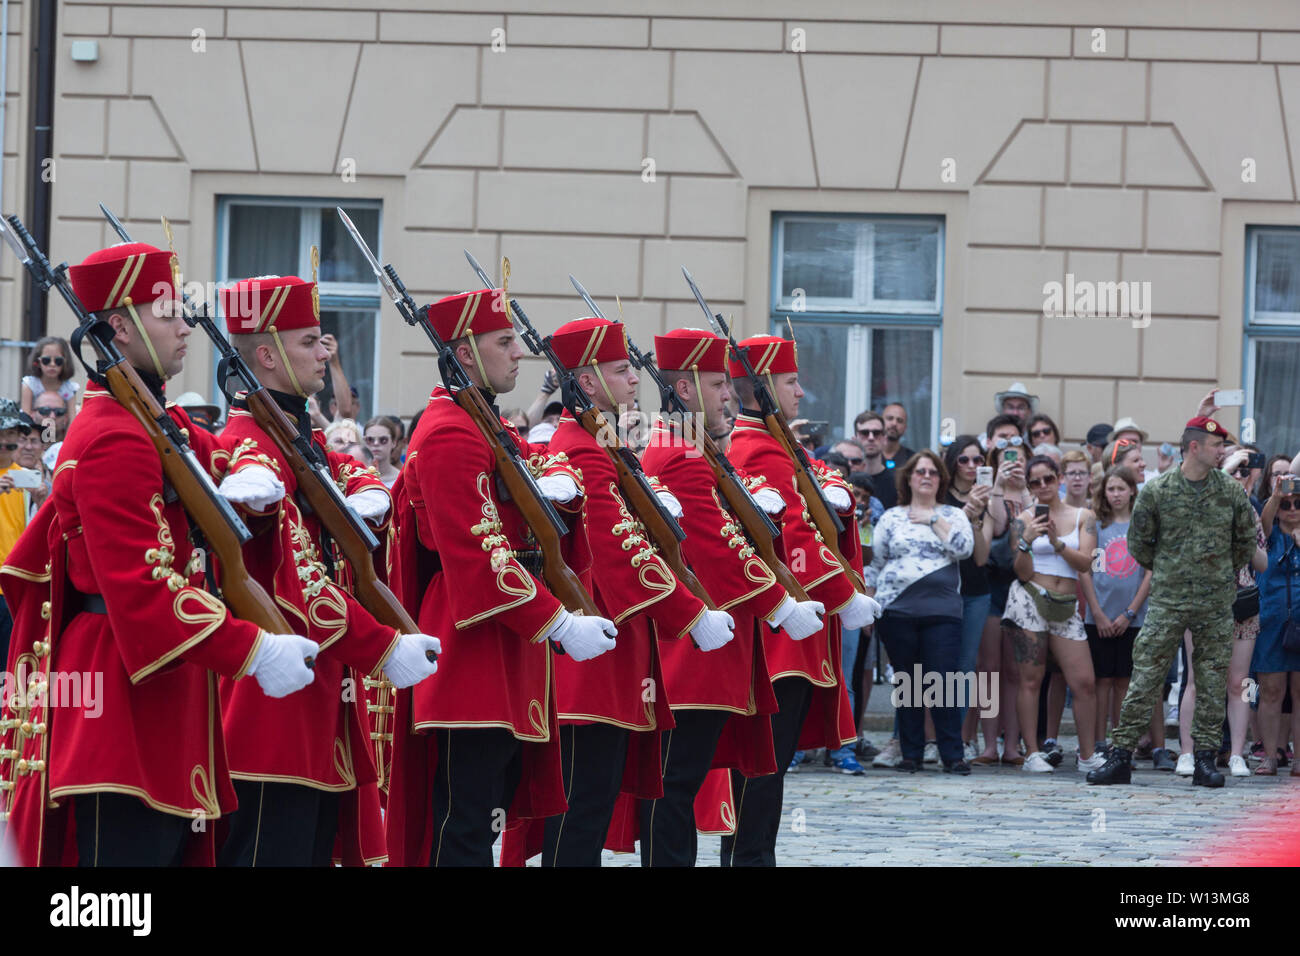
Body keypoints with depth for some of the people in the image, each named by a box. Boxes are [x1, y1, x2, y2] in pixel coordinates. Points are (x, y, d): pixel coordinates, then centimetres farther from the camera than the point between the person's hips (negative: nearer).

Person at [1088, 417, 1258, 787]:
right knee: (1144, 679, -4)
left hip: (1216, 604, 2)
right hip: (1167, 603, -2)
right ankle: (1120, 757, -2)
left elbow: (1248, 538, 17)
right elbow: (1138, 542, 7)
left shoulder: (1231, 492, 4)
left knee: (1212, 684, 3)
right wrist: (1166, 571, 10)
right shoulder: (1157, 490, -3)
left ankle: (1205, 759, 9)